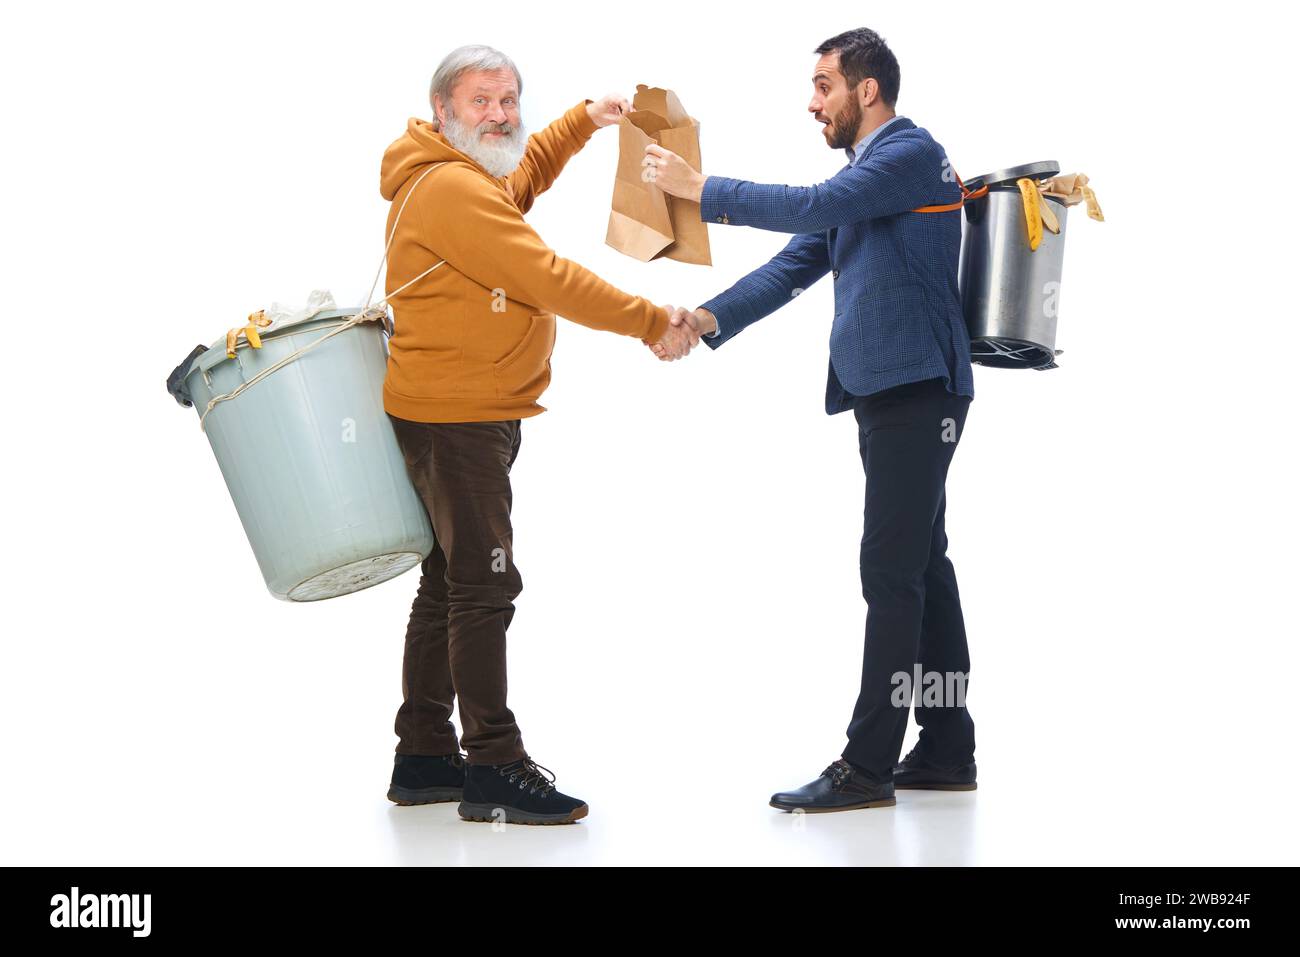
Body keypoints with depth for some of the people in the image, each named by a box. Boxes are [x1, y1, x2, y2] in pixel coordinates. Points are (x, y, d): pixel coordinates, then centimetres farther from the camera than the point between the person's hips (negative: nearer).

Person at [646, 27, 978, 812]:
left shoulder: (912, 153, -10)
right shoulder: (861, 173, 19)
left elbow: (817, 208, -23)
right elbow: (792, 268, 14)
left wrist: (703, 189, -18)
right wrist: (711, 319, 0)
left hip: (918, 392, -10)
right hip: (887, 393, 10)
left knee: (892, 574, -9)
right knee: (922, 569, 12)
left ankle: (868, 767, -6)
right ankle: (947, 749, 18)